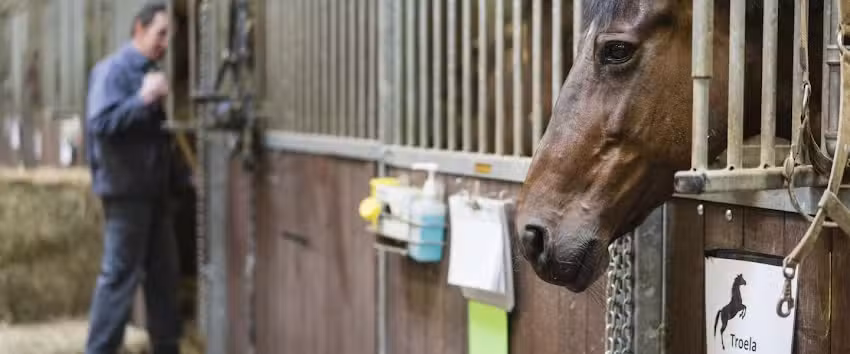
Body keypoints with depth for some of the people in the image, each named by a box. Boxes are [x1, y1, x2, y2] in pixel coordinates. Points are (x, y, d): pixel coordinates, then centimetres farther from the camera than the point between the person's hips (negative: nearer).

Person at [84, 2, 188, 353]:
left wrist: (179, 175, 16)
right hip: (125, 189, -8)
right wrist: (143, 99, -28)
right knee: (120, 275, -6)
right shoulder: (112, 70, -11)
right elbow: (100, 123, -23)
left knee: (164, 273, 13)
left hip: (155, 188, 9)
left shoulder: (152, 73, 14)